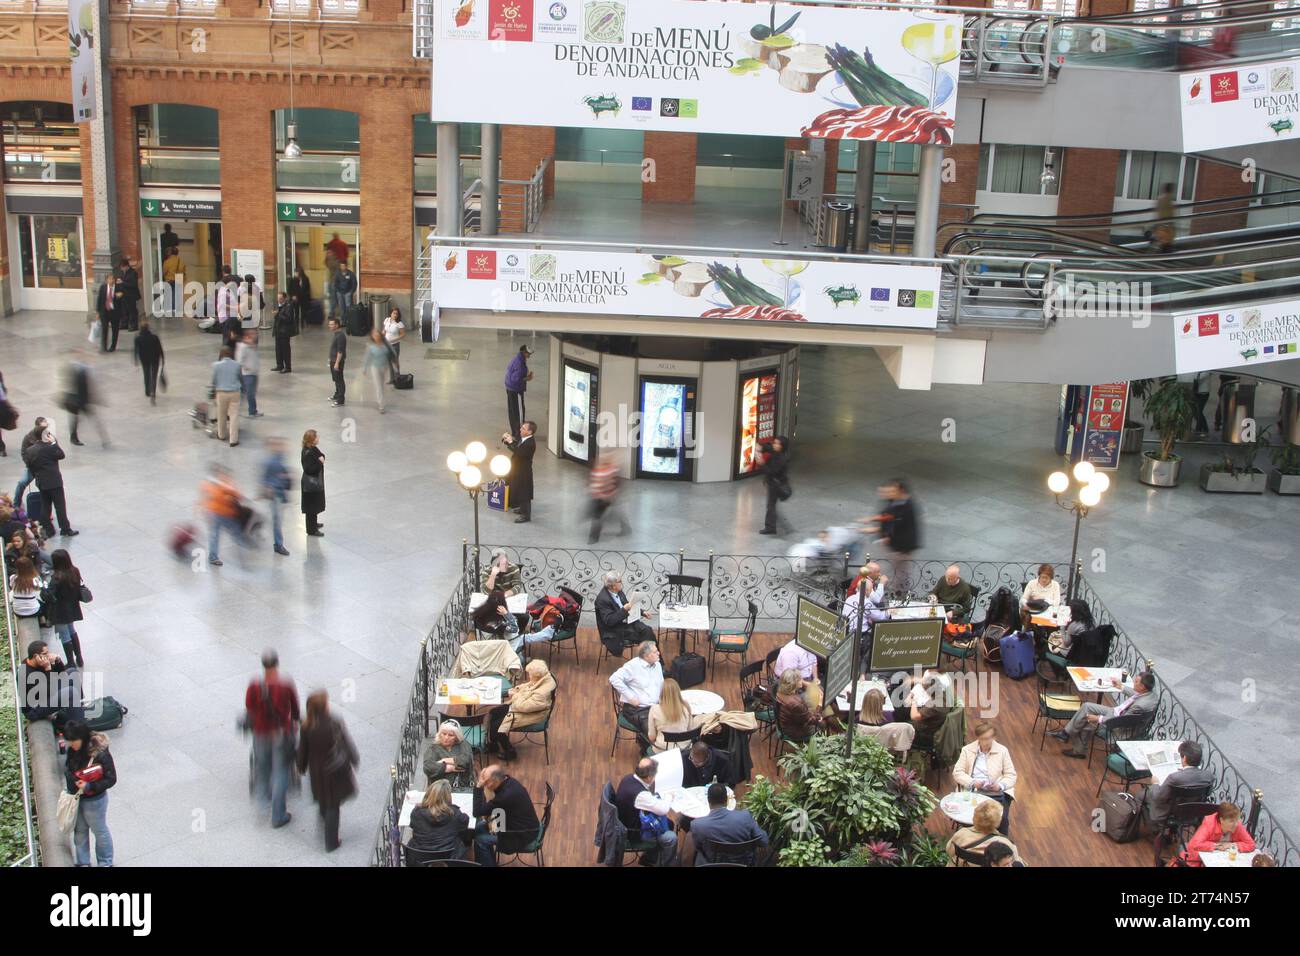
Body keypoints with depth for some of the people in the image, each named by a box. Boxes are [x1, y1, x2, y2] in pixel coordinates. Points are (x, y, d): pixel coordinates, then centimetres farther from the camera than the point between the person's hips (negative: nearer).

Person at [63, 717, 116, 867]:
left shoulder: (100, 754, -29)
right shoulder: (73, 750, -11)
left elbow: (111, 779, -24)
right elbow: (68, 769, 9)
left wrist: (89, 786, -32)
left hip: (94, 801, -6)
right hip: (75, 798, 6)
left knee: (100, 831, 15)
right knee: (79, 831, 22)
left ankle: (105, 863, 36)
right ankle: (83, 862, 42)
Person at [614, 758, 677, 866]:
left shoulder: (629, 777, -11)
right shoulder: (639, 794, -38)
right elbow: (663, 809, -25)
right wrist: (669, 796, -7)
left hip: (626, 821, 9)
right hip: (633, 832, -9)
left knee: (669, 824, 17)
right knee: (671, 838, -10)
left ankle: (648, 859, 31)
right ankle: (665, 864, 15)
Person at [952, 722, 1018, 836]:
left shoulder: (1002, 751, 10)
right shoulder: (967, 750, 9)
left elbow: (1011, 775, 9)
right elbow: (957, 772, 5)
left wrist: (1000, 785, -12)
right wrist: (972, 782, -12)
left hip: (997, 793, 0)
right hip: (973, 792, 0)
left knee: (1002, 818, -27)